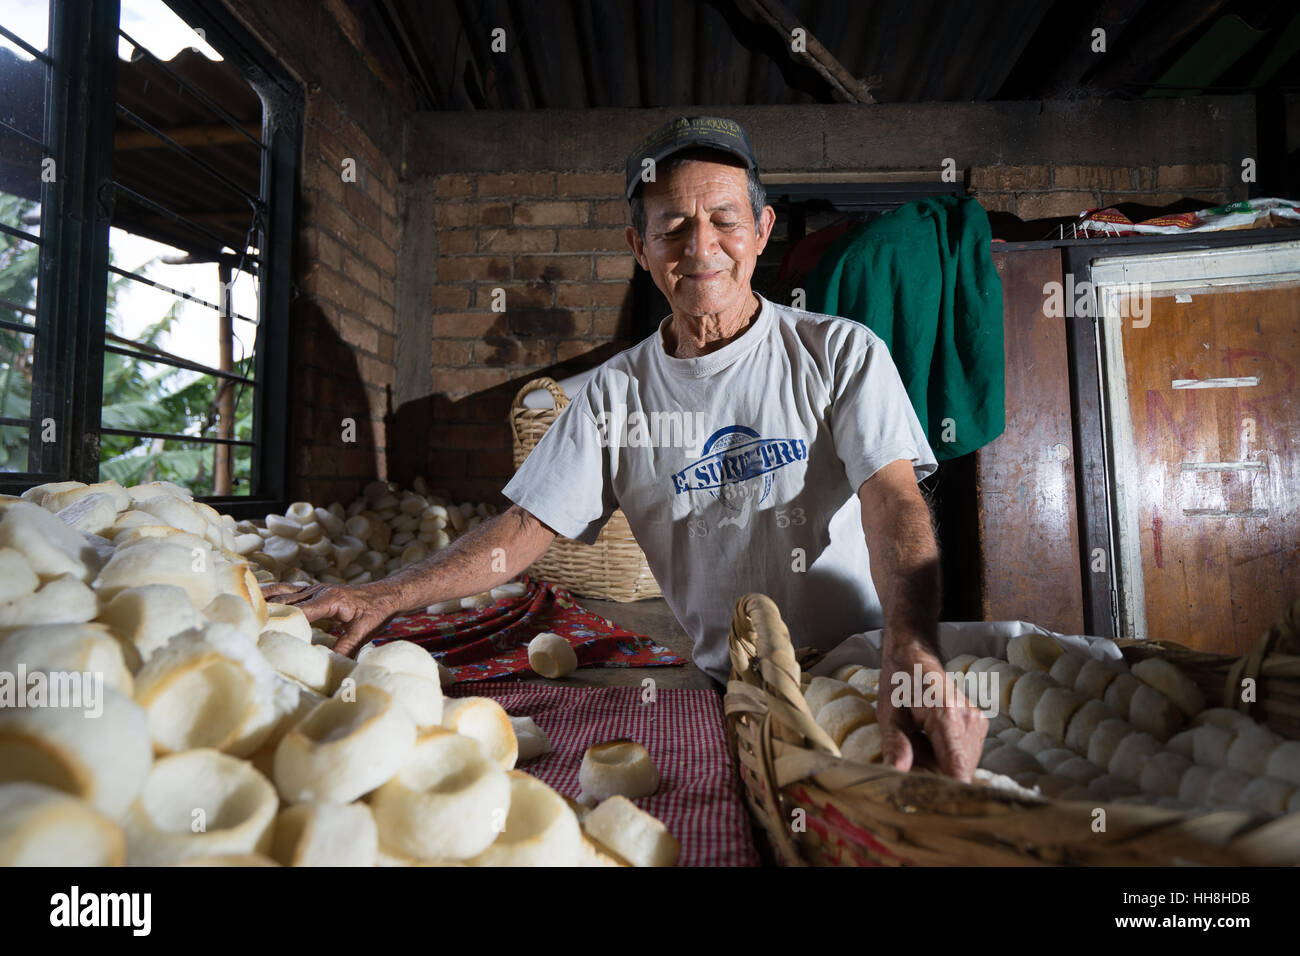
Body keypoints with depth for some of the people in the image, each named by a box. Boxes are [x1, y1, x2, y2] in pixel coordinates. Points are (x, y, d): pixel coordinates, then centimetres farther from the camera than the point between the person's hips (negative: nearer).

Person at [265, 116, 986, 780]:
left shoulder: (841, 352, -2)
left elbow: (893, 498, -15)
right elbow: (526, 526, -1)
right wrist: (383, 595, -13)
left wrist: (913, 654, -33)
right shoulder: (617, 391, 2)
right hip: (726, 693, 2)